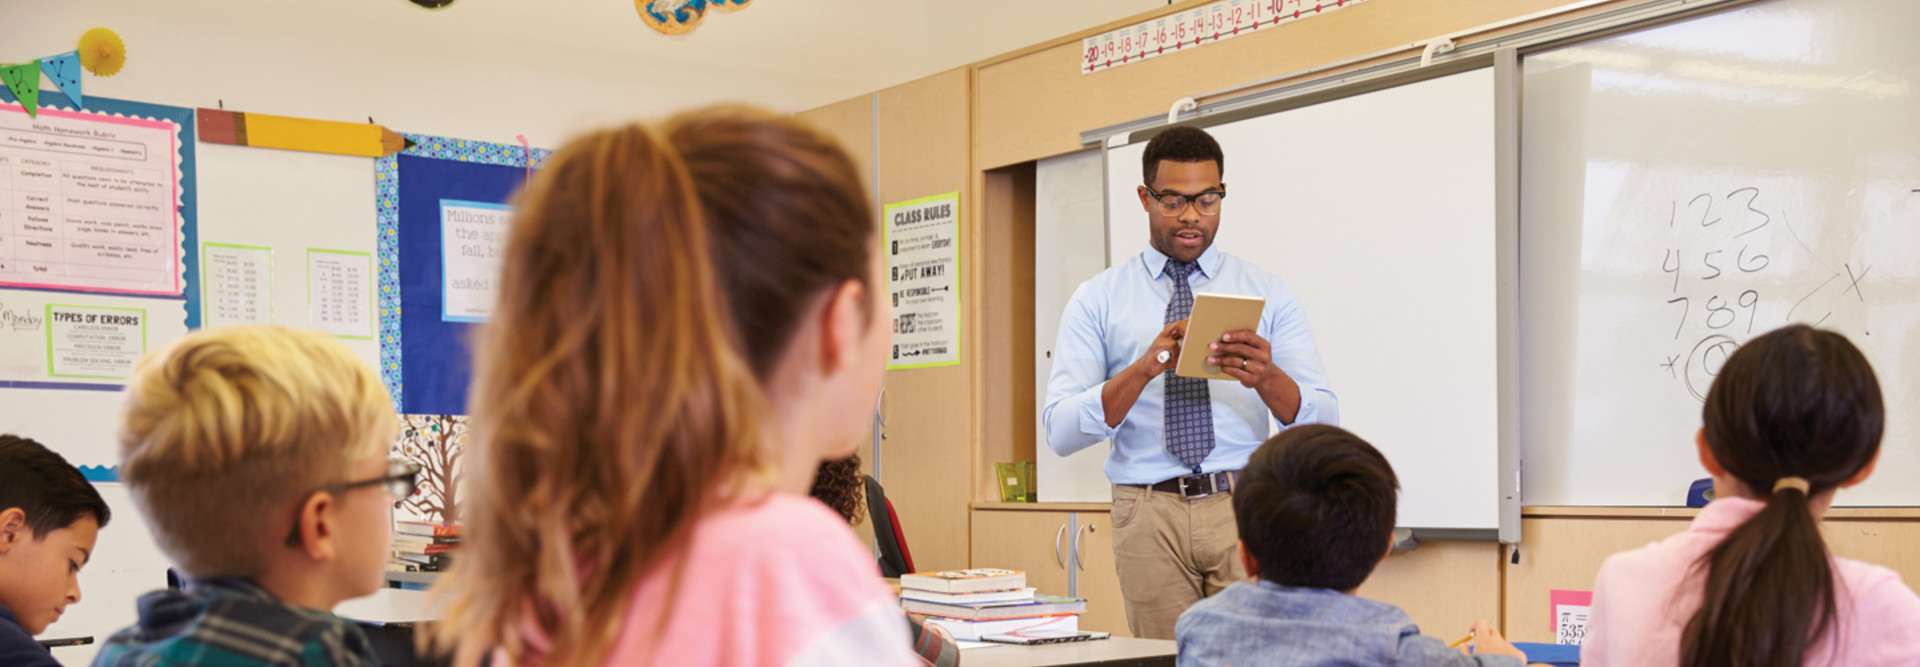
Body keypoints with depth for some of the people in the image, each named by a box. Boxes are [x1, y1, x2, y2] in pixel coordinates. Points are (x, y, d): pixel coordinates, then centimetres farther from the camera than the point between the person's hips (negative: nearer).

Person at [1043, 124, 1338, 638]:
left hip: (1245, 505, 0)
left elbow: (1323, 421, 0)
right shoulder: (1097, 301, 7)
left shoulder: (1267, 295, 9)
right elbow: (1061, 432, -4)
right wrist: (1145, 368, -19)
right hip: (1148, 513, 0)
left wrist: (1266, 377, -21)